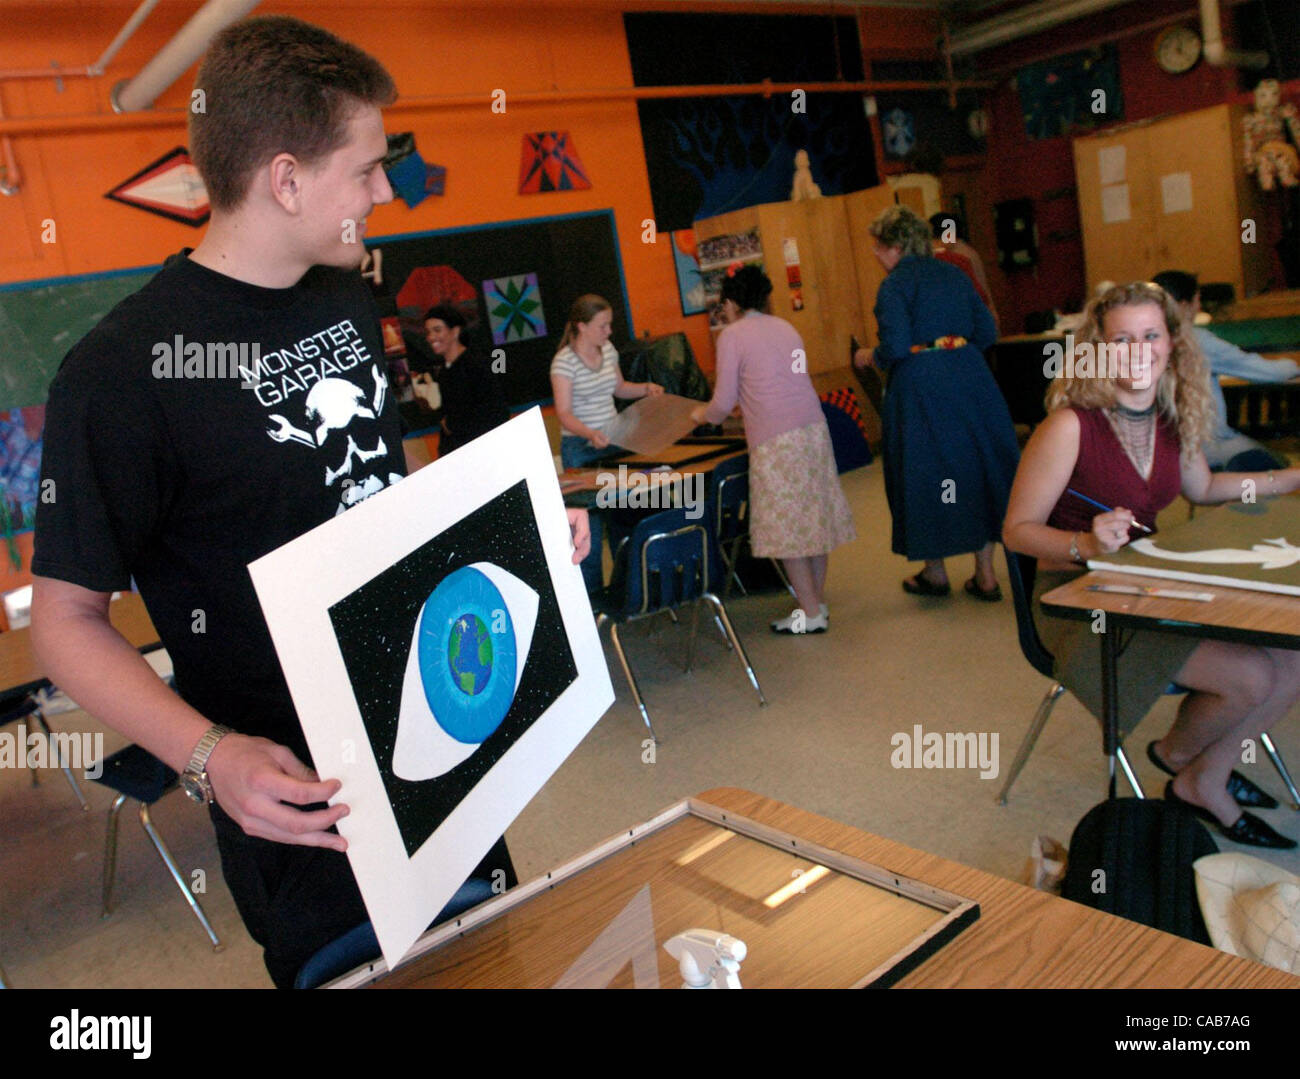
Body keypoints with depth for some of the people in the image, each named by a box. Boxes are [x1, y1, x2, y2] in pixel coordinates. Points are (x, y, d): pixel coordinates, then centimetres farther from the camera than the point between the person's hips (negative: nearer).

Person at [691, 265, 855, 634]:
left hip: (775, 440, -7)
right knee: (813, 517, 11)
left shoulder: (732, 336, -2)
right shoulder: (785, 327, 17)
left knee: (786, 525, 0)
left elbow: (723, 403, -3)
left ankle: (809, 614, 4)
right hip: (813, 428, 7)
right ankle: (818, 603, 19)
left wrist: (702, 415, 19)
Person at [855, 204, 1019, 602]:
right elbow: (987, 333, 11)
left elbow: (896, 347, -18)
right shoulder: (954, 275, 11)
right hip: (969, 377, 6)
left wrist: (870, 356, 1)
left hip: (920, 386, -6)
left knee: (926, 472, 7)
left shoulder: (894, 286, -8)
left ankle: (935, 573, 20)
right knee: (976, 464, 13)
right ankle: (986, 575, 18)